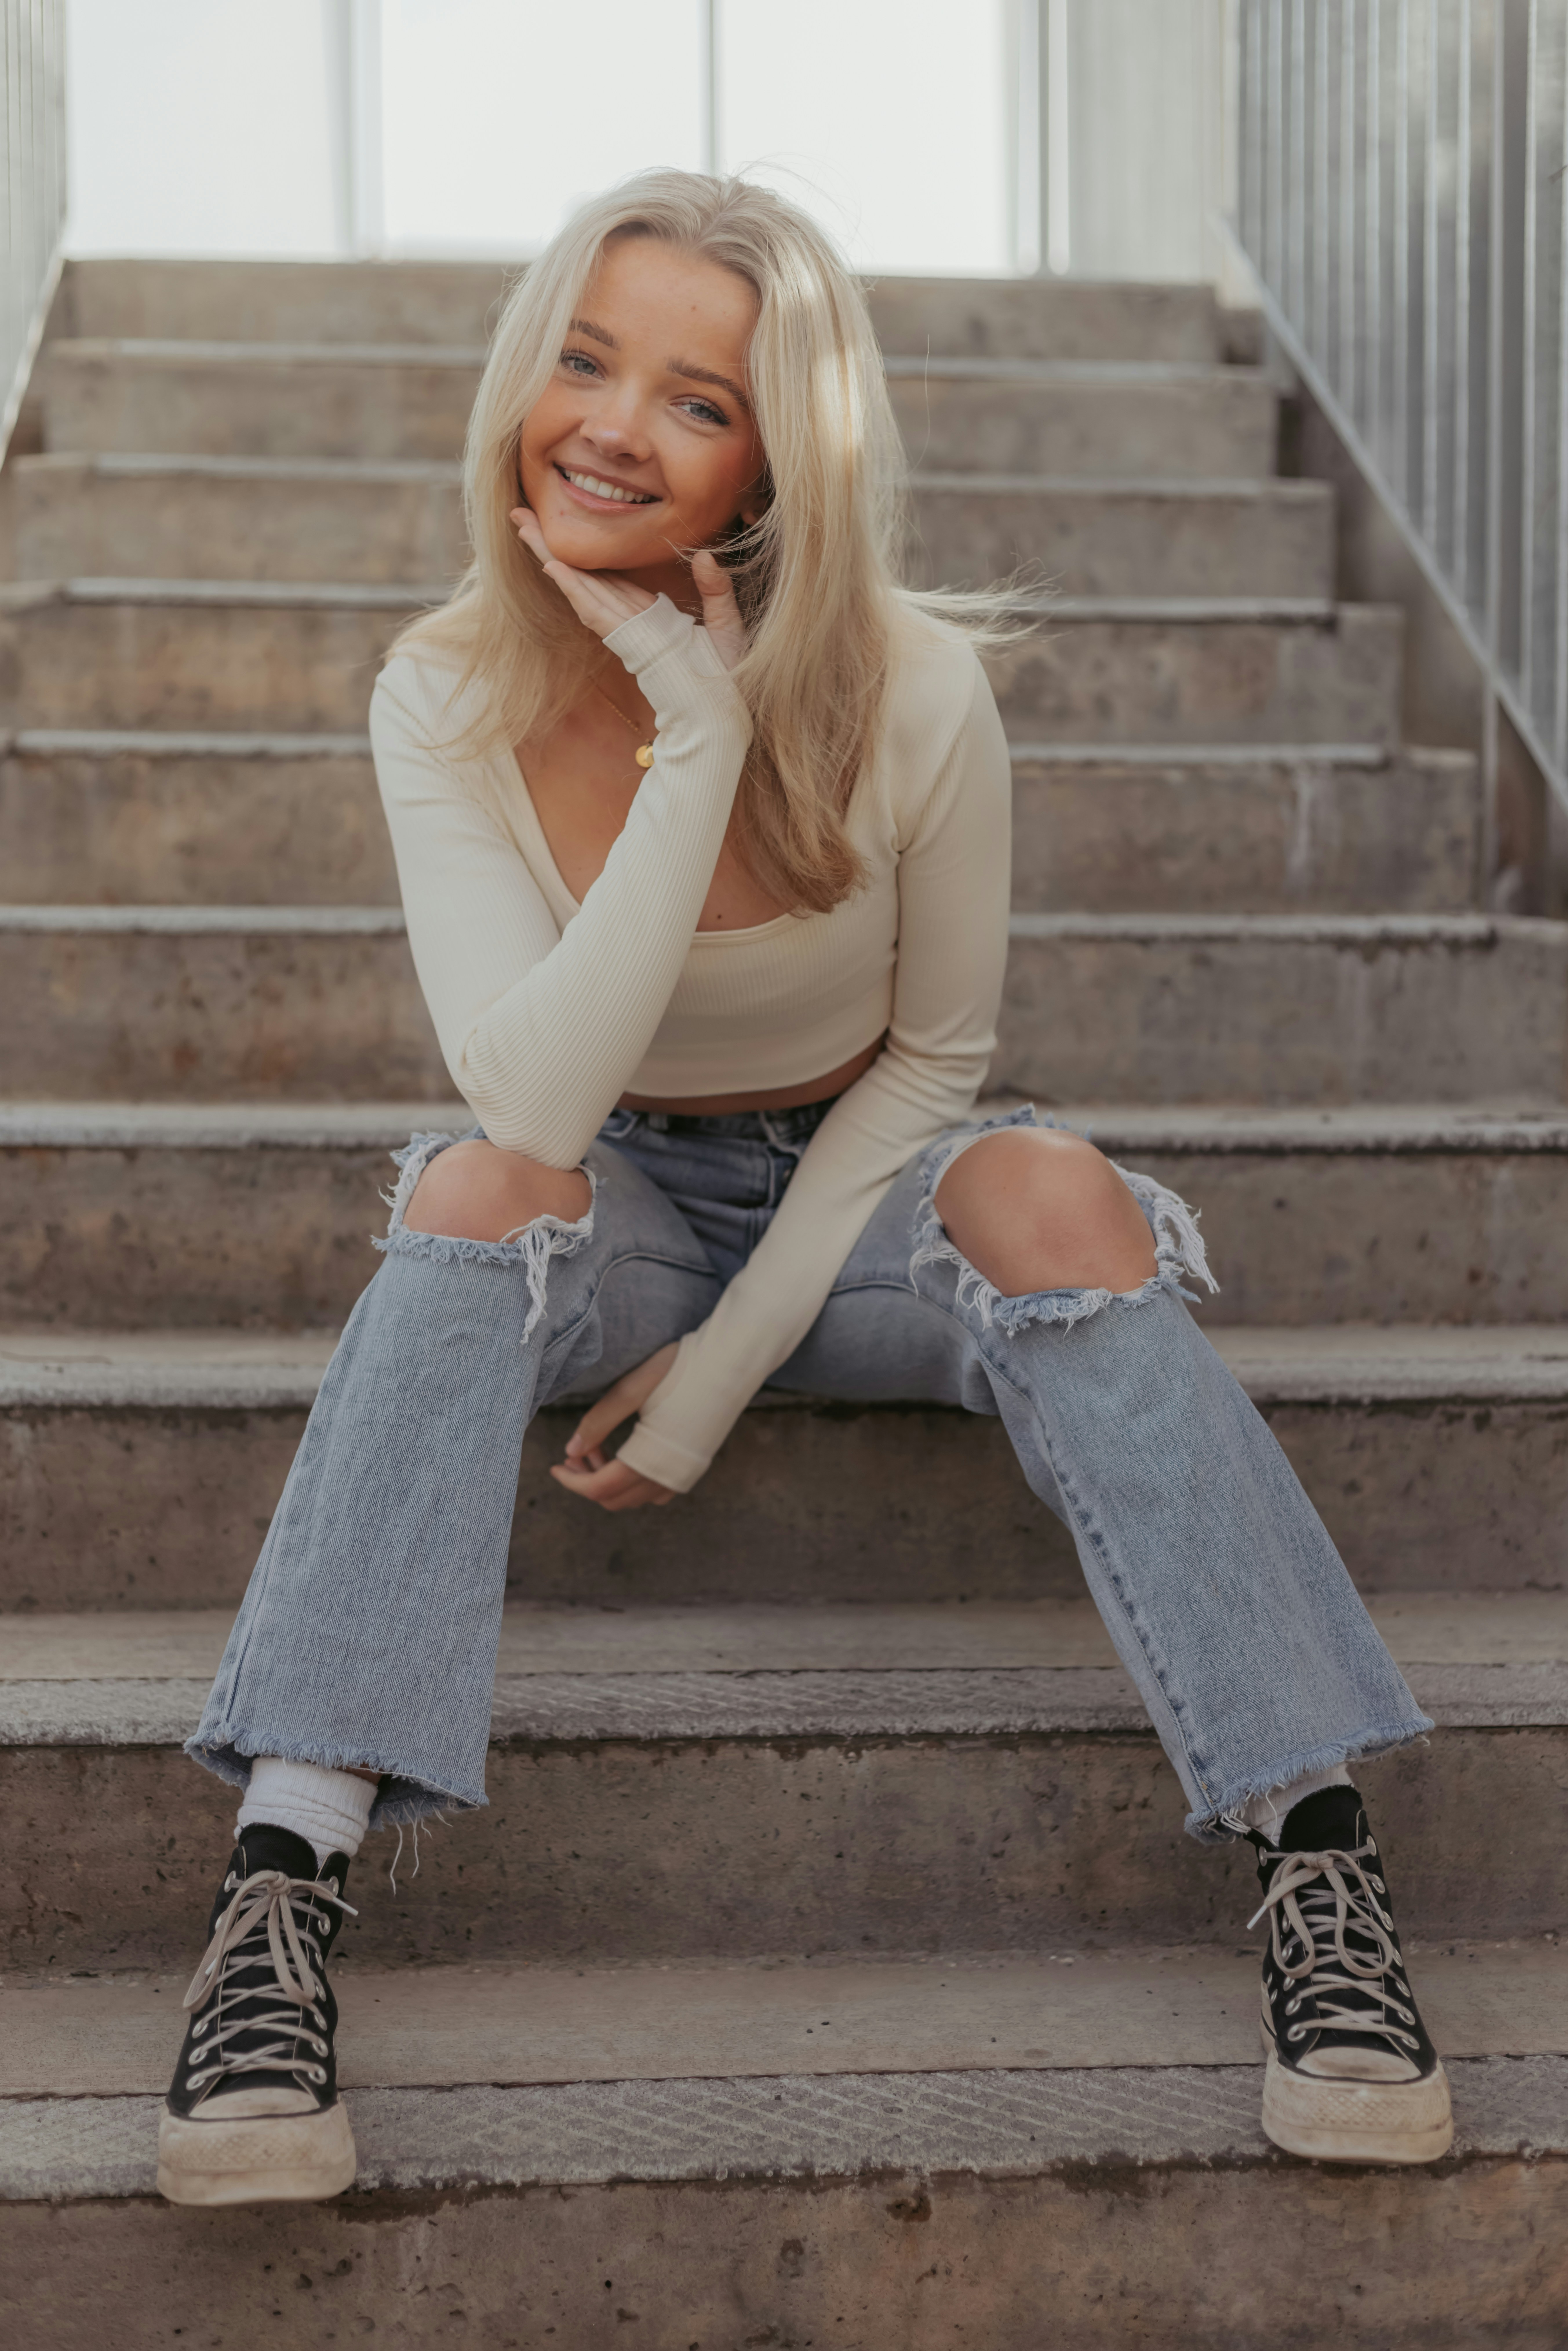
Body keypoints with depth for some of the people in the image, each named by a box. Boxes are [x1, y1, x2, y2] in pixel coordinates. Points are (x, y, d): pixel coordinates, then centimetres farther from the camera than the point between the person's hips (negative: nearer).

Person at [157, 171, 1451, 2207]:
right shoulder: (449, 701, -15)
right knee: (478, 1192, -32)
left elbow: (934, 1055, -6)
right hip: (610, 1219, 1)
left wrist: (734, 1354, -15)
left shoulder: (911, 691, -17)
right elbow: (532, 1098, -26)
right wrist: (698, 748, -33)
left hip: (851, 1201, 0)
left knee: (1055, 1195, -32)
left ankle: (1319, 1864, -30)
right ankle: (282, 1889, -36)